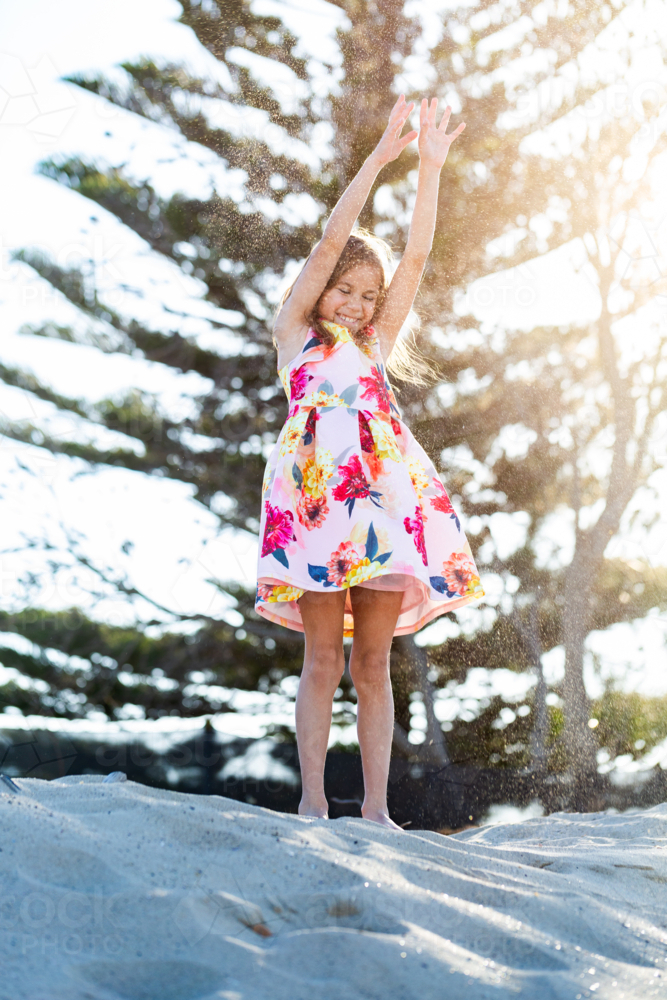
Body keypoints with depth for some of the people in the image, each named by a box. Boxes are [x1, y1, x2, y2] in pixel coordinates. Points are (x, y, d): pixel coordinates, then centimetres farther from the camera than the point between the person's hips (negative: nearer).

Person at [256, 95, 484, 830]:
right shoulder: (295, 334, 16)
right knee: (324, 657, -6)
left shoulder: (374, 347, 25)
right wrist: (379, 158, 5)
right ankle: (313, 802, -2)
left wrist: (430, 168, 14)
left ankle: (375, 809, 2)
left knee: (373, 663, 1)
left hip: (385, 494, 4)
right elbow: (331, 242, 8)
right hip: (314, 493, -4)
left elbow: (415, 255, 19)